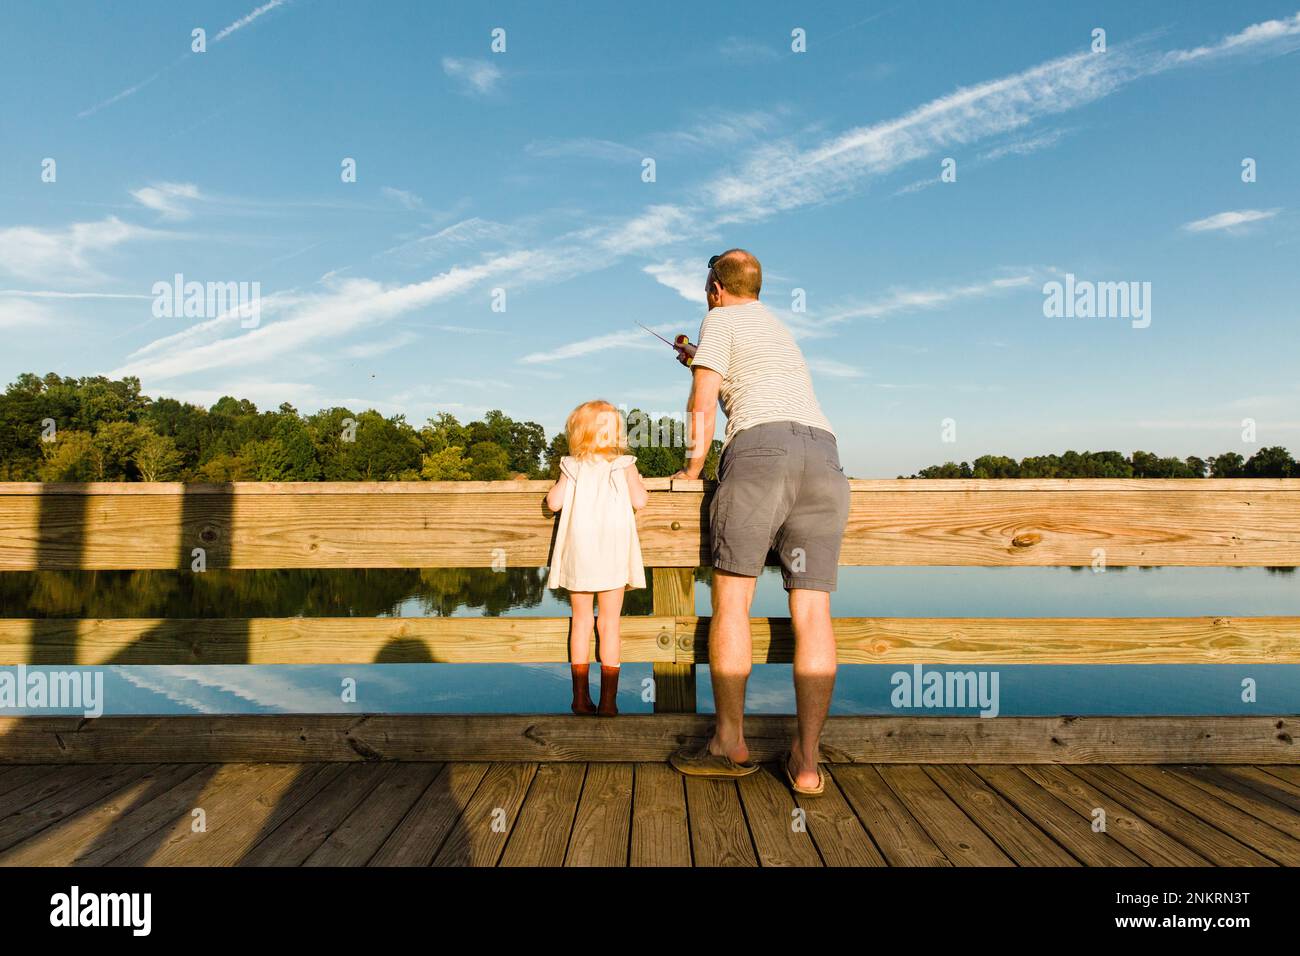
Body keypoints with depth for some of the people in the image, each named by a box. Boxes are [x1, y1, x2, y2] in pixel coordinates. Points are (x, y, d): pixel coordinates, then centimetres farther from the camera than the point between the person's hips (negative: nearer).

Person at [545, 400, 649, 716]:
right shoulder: (624, 466, -2)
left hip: (577, 556, 2)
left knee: (581, 621, 10)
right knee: (609, 622, 3)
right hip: (612, 556, -2)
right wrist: (638, 482, 11)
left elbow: (553, 503, -1)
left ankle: (581, 697, 13)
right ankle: (608, 700, 4)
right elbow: (639, 501, -8)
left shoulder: (572, 467, 3)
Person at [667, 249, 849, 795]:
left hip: (761, 446, -6)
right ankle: (806, 760, -4)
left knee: (731, 596, -2)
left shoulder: (720, 321, 15)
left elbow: (702, 404, 4)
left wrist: (692, 468, 14)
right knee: (812, 610, -2)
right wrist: (701, 361, 69)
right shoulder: (780, 330, 37)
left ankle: (729, 744, -2)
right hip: (822, 453, 6)